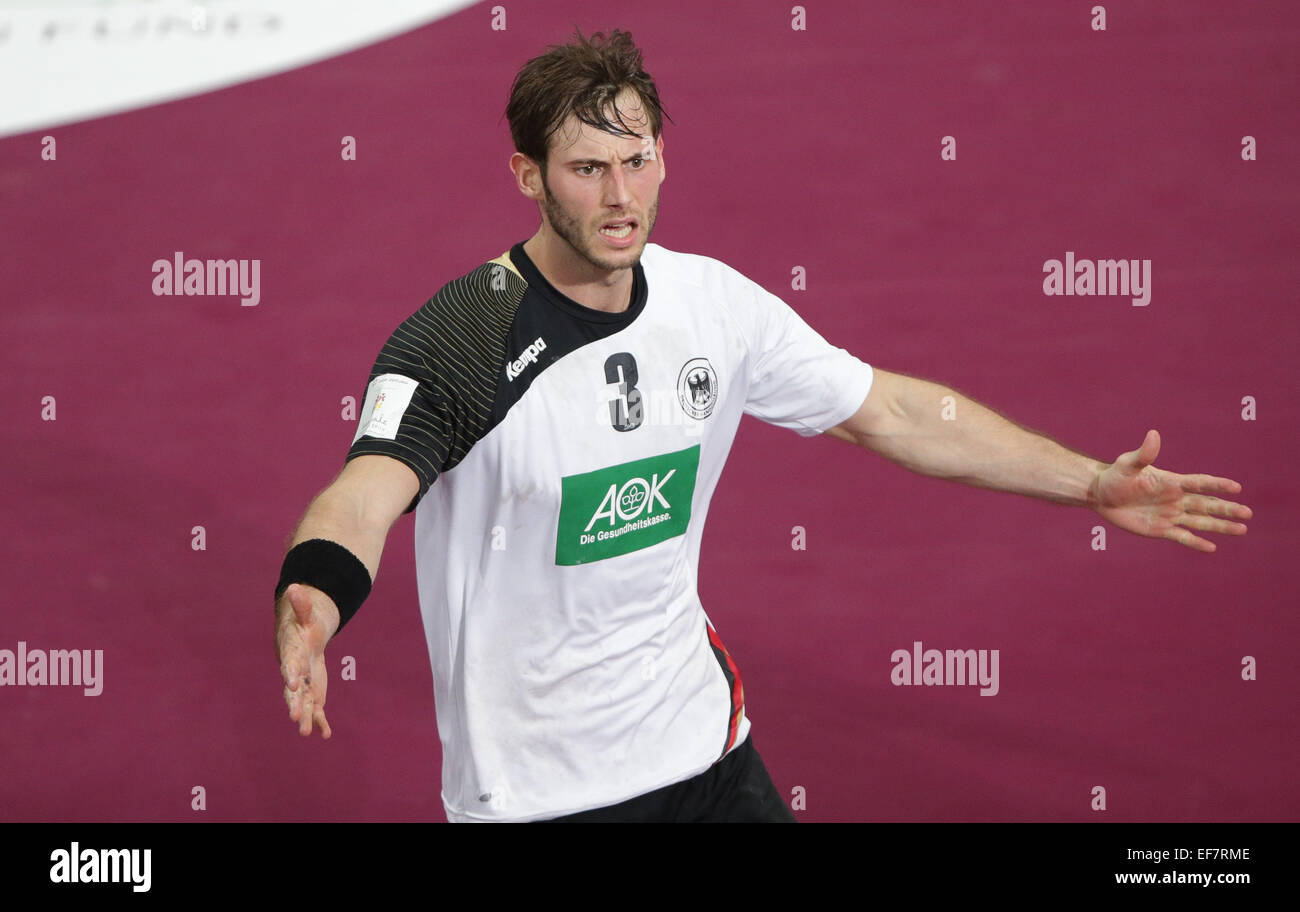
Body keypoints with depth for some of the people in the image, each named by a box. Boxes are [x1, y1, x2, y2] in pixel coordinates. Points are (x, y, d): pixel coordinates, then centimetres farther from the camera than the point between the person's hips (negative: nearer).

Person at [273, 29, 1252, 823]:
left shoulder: (716, 303, -2)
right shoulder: (460, 338, -19)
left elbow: (896, 411, 7)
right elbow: (365, 496, -34)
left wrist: (1093, 484, 4)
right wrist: (312, 603, -56)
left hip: (700, 737, 5)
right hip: (533, 787, -5)